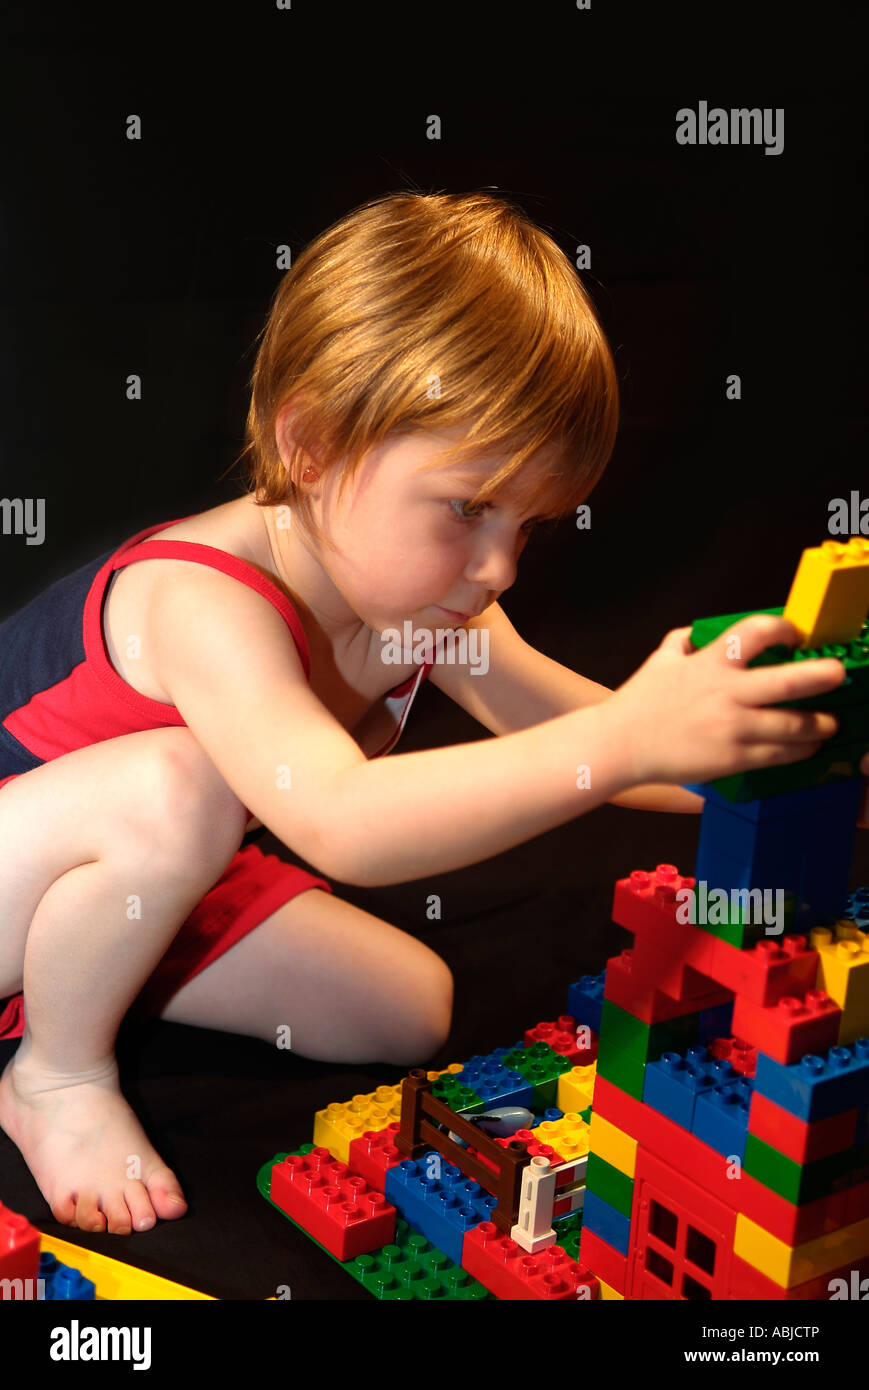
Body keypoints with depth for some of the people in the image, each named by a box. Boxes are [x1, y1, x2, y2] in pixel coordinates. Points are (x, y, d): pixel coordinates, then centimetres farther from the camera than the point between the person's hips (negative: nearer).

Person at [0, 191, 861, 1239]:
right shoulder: (203, 603, -38)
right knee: (175, 788, -38)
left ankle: (93, 984, 13)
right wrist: (630, 739, -59)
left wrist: (768, 769, -23)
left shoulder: (417, 596, -11)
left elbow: (575, 731, -7)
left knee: (409, 1007, 1)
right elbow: (344, 823, -52)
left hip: (149, 891, 8)